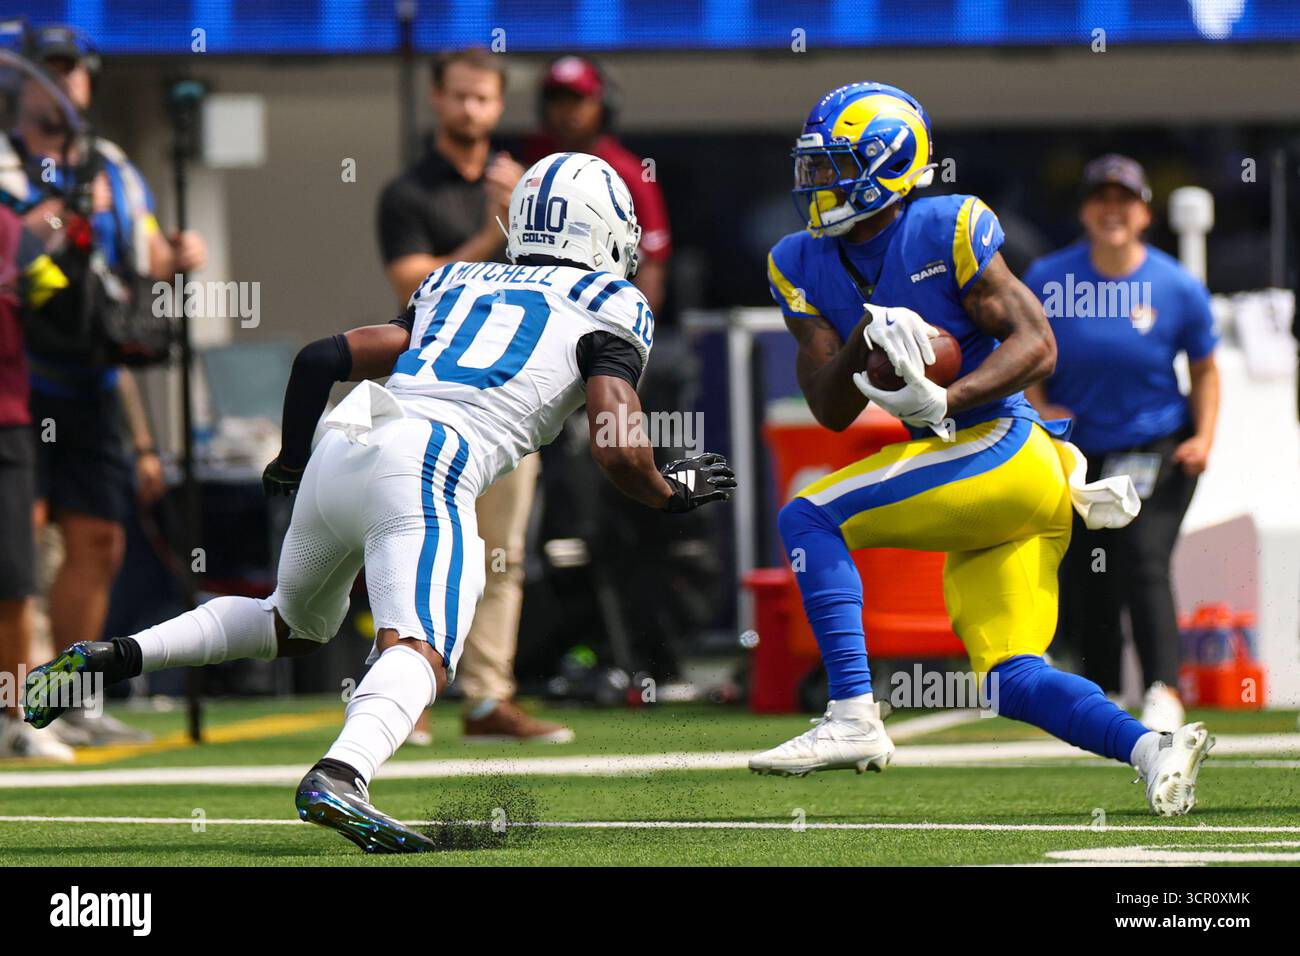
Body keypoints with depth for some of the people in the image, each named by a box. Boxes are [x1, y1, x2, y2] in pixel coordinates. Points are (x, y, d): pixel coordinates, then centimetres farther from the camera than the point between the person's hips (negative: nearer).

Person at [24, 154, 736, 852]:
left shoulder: (457, 287, 28)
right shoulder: (605, 309, 11)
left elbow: (320, 359, 23)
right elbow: (617, 453, -1)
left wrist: (291, 462, 38)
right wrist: (671, 492, 20)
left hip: (340, 449, 7)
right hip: (427, 471, -7)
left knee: (293, 626, 29)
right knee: (419, 657, -21)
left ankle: (109, 659, 15)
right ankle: (338, 779, -49)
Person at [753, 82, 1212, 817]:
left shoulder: (947, 232, -9)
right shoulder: (804, 267, 9)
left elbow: (1037, 344, -12)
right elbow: (831, 410, 4)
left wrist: (946, 400, -26)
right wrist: (864, 342, -17)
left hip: (1003, 447, -8)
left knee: (809, 517, -17)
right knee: (1012, 682, 1)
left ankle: (854, 719, -21)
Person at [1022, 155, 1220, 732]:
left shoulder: (1179, 289, -5)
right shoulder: (1048, 279, -3)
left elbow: (1204, 369, 7)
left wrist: (1203, 436, -8)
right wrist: (1039, 406, -10)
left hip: (1155, 451, -2)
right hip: (1074, 452, 2)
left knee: (1143, 560, -21)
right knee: (1087, 584, 6)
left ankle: (1163, 695, -28)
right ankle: (1100, 701, 26)